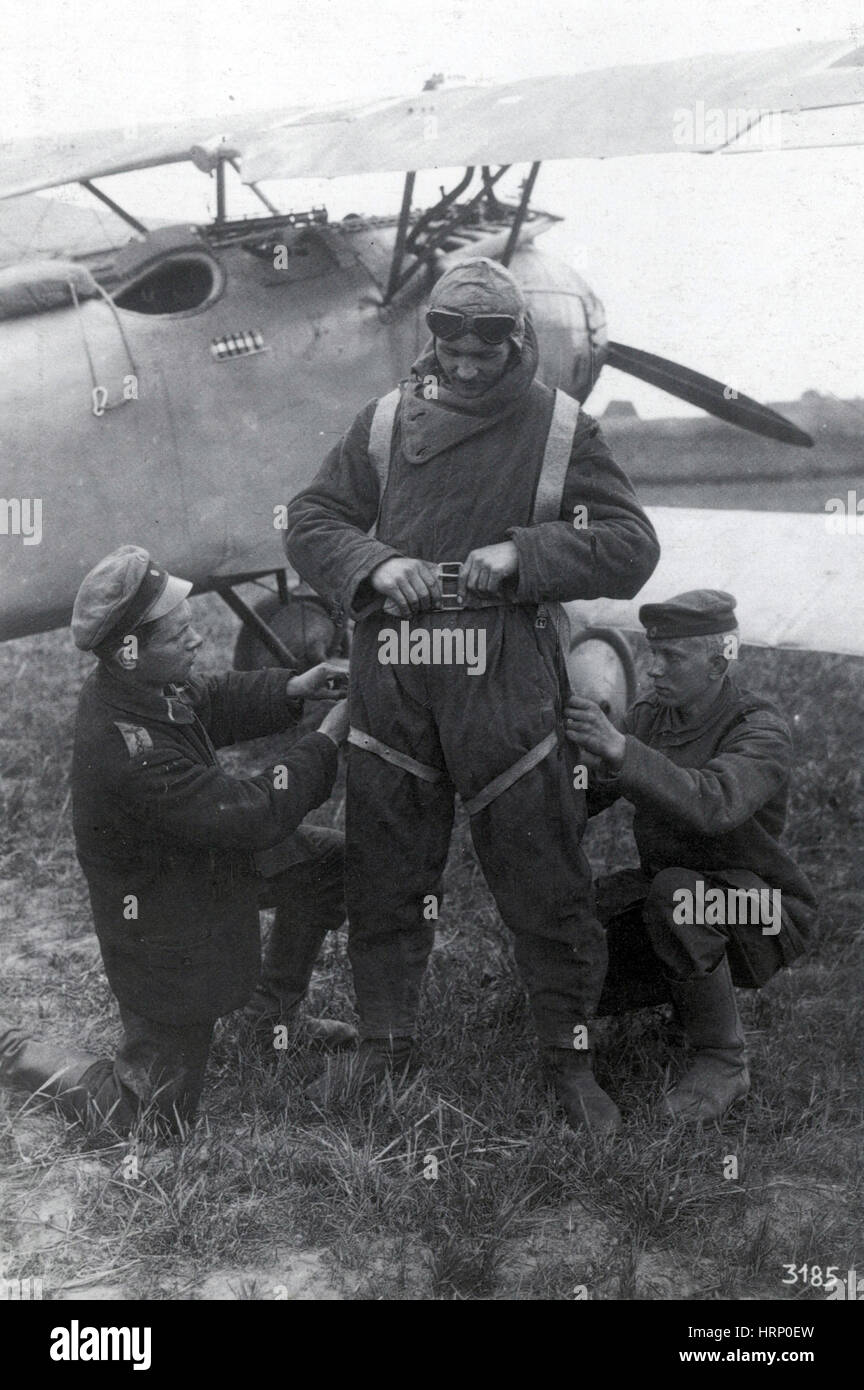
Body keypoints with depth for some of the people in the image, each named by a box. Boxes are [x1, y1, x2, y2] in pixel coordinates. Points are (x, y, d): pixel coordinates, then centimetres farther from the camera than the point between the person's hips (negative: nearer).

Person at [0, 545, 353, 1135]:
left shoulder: (143, 686, -12)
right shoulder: (129, 755, -39)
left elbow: (214, 701, 10)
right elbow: (253, 813, -33)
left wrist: (289, 690, -7)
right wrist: (327, 741, -22)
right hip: (165, 933, -9)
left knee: (330, 859, 11)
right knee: (150, 1110, 5)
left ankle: (274, 1009, 28)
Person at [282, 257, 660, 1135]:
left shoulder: (560, 430, 1)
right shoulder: (387, 421, 8)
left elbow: (631, 549, -4)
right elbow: (310, 521, 9)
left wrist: (524, 553, -16)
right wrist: (373, 564, -10)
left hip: (506, 691, -2)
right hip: (391, 688, 3)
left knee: (544, 881, 4)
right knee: (384, 878, 12)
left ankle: (569, 1057, 23)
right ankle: (385, 1047, 31)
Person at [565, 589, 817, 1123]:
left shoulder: (763, 732, -23)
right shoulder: (649, 717, -2)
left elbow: (713, 806, -44)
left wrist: (618, 748, -55)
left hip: (757, 911, -6)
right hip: (664, 882, 6)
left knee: (675, 895, -39)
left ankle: (724, 1061, -17)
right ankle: (702, 981, 14)